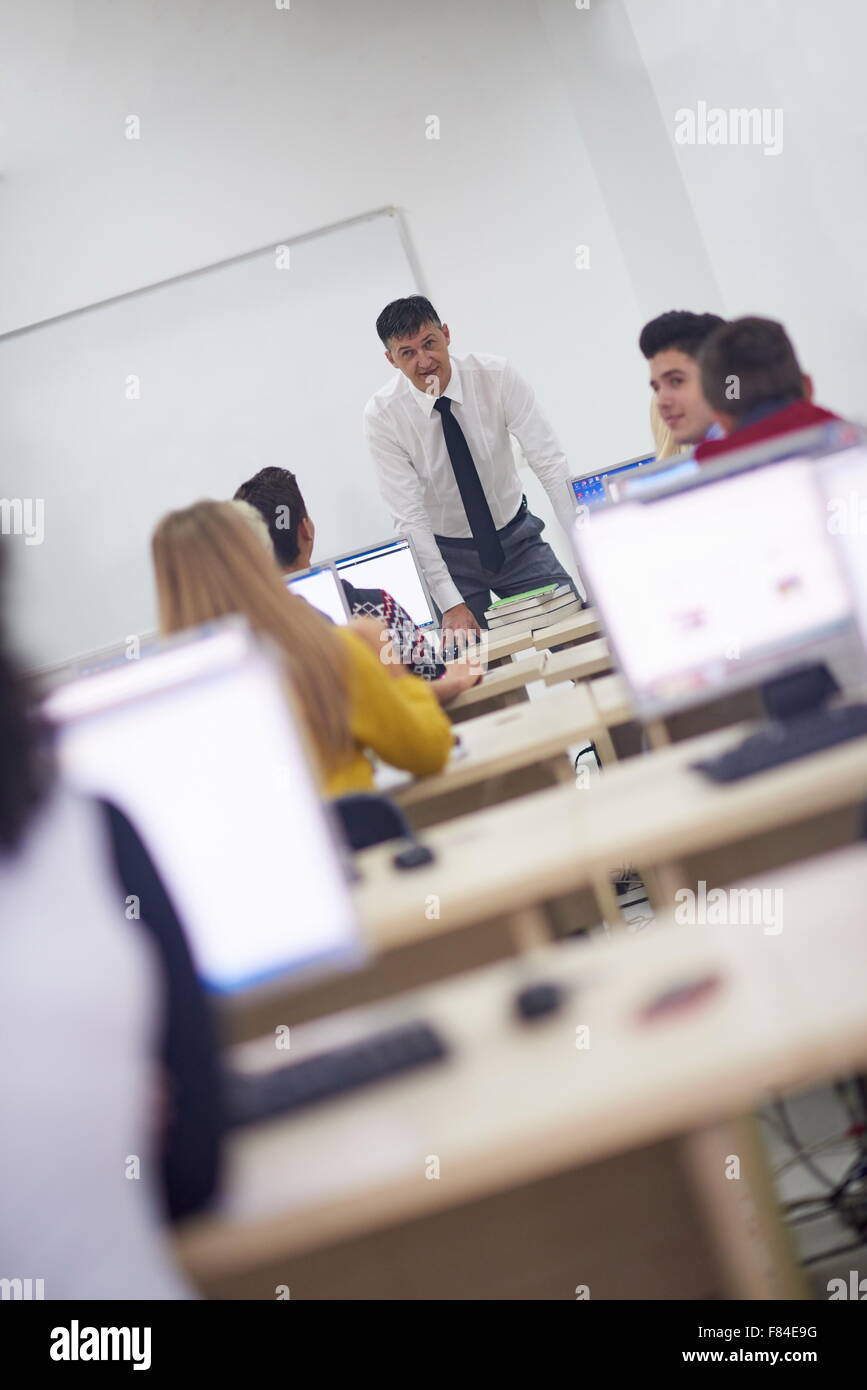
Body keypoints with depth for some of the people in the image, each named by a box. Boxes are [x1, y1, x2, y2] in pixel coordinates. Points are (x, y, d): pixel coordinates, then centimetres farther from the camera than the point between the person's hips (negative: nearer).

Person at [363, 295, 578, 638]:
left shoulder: (495, 375, -16)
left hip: (518, 538, 2)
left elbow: (549, 462, -20)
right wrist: (450, 603, -28)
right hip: (448, 554, -1)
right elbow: (410, 517, -22)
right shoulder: (382, 414, -19)